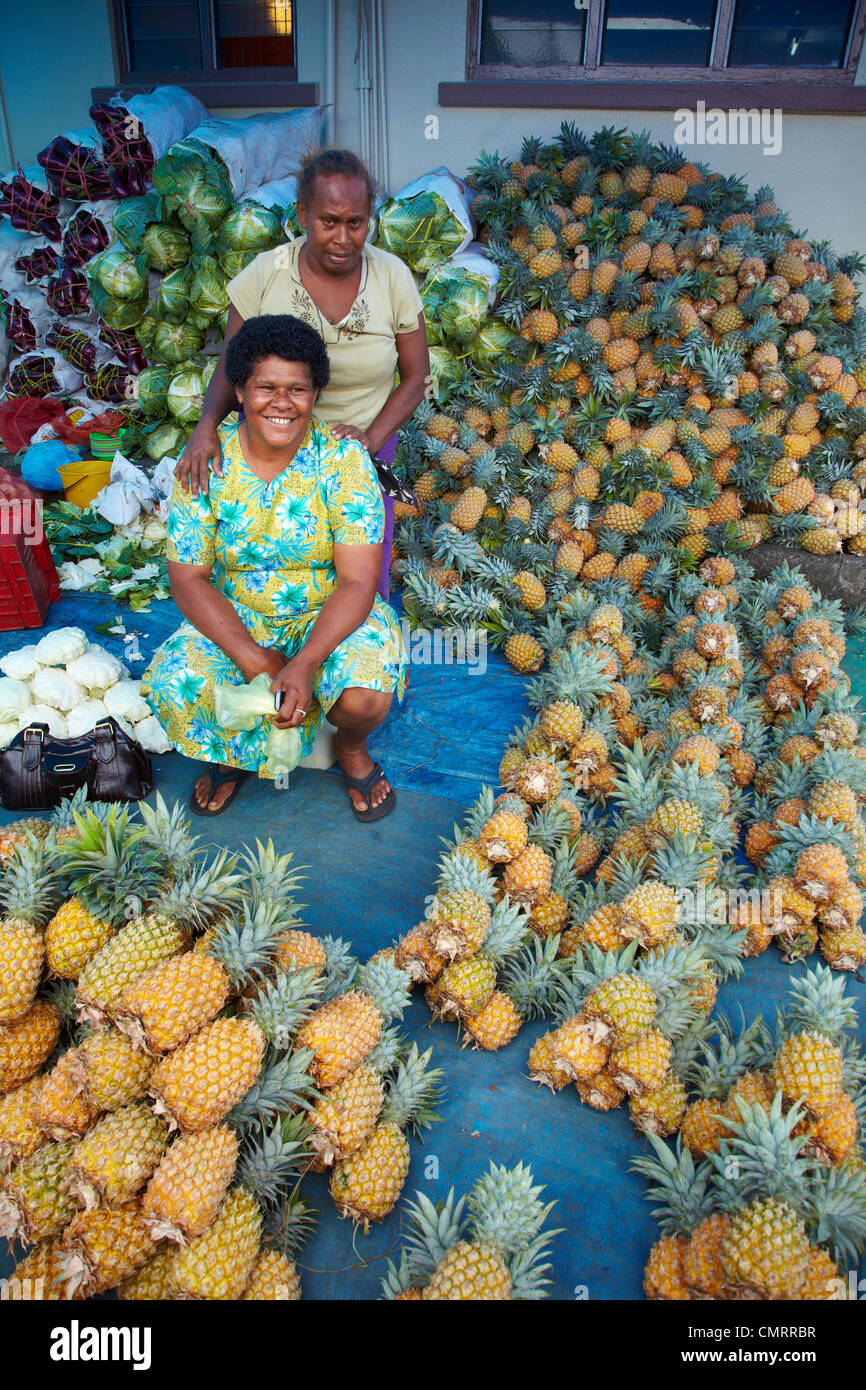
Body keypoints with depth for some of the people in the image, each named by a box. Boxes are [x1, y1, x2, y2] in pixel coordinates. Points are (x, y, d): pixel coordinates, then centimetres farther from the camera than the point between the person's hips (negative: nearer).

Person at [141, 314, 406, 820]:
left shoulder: (344, 459, -16)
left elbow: (357, 581, -20)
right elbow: (189, 578, -9)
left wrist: (305, 664, -33)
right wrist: (250, 657, -23)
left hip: (329, 614, -2)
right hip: (235, 619, 2)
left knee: (365, 697, -30)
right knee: (176, 689, -23)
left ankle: (351, 749, 11)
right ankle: (231, 754, 14)